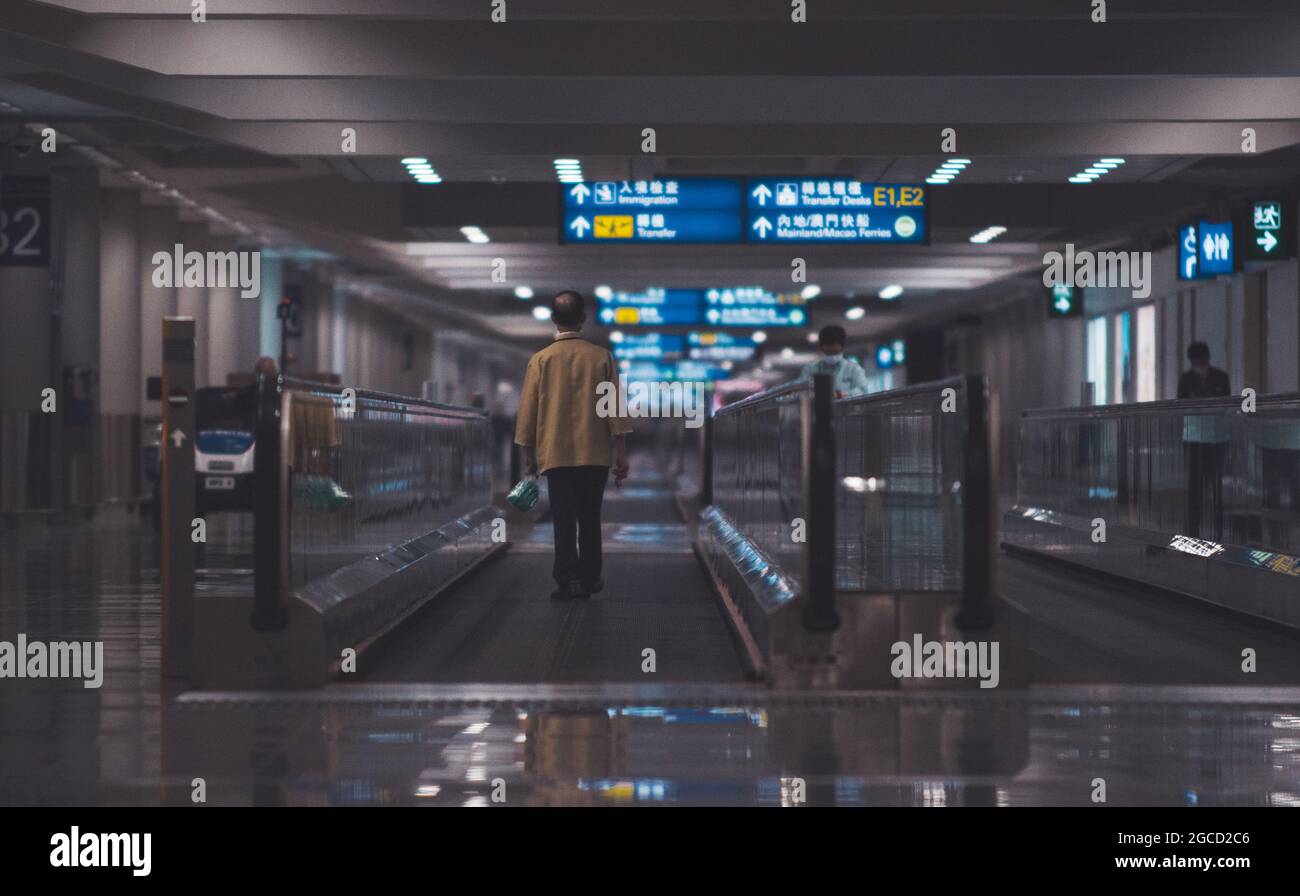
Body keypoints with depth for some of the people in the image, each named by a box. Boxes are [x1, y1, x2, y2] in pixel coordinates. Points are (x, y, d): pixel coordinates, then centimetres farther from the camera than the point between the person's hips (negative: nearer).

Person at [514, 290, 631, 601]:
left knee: (563, 520, 0)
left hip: (555, 453, -1)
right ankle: (590, 579, 20)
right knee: (590, 519, 13)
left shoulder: (540, 360, -2)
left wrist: (529, 455, 11)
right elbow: (615, 408, -1)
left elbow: (527, 411, 1)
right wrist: (621, 454, 5)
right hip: (596, 454, 1)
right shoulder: (602, 358, -1)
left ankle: (568, 579, -12)